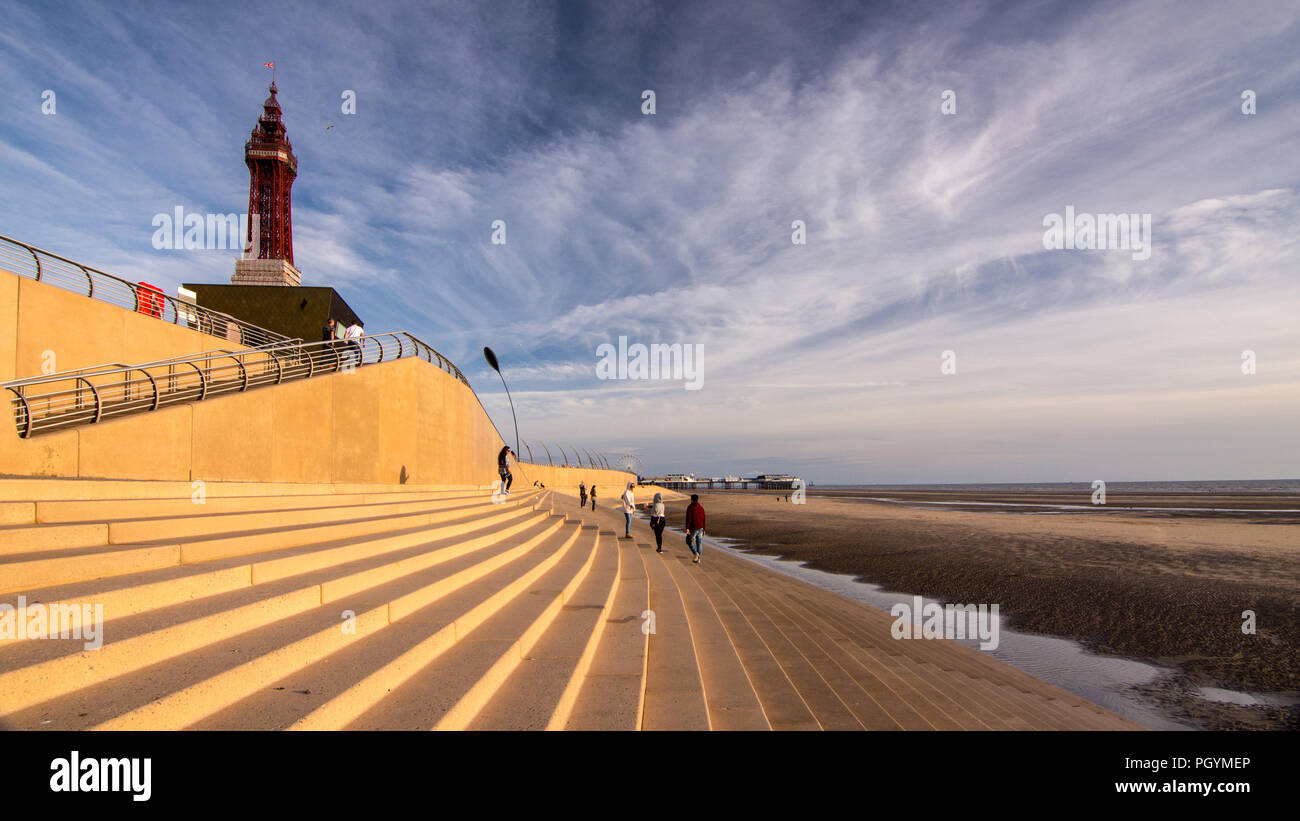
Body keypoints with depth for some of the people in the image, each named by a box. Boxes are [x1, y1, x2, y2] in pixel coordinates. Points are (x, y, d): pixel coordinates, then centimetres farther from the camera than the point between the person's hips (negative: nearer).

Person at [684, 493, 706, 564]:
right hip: (700, 528, 4)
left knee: (689, 541, 12)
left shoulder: (690, 507, -8)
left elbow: (688, 518, -16)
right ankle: (698, 559, 8)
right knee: (699, 543, 8)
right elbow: (703, 519, 7)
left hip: (693, 528, -4)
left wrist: (687, 528, -20)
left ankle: (695, 553, -10)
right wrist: (704, 529, 14)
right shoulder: (701, 507, 6)